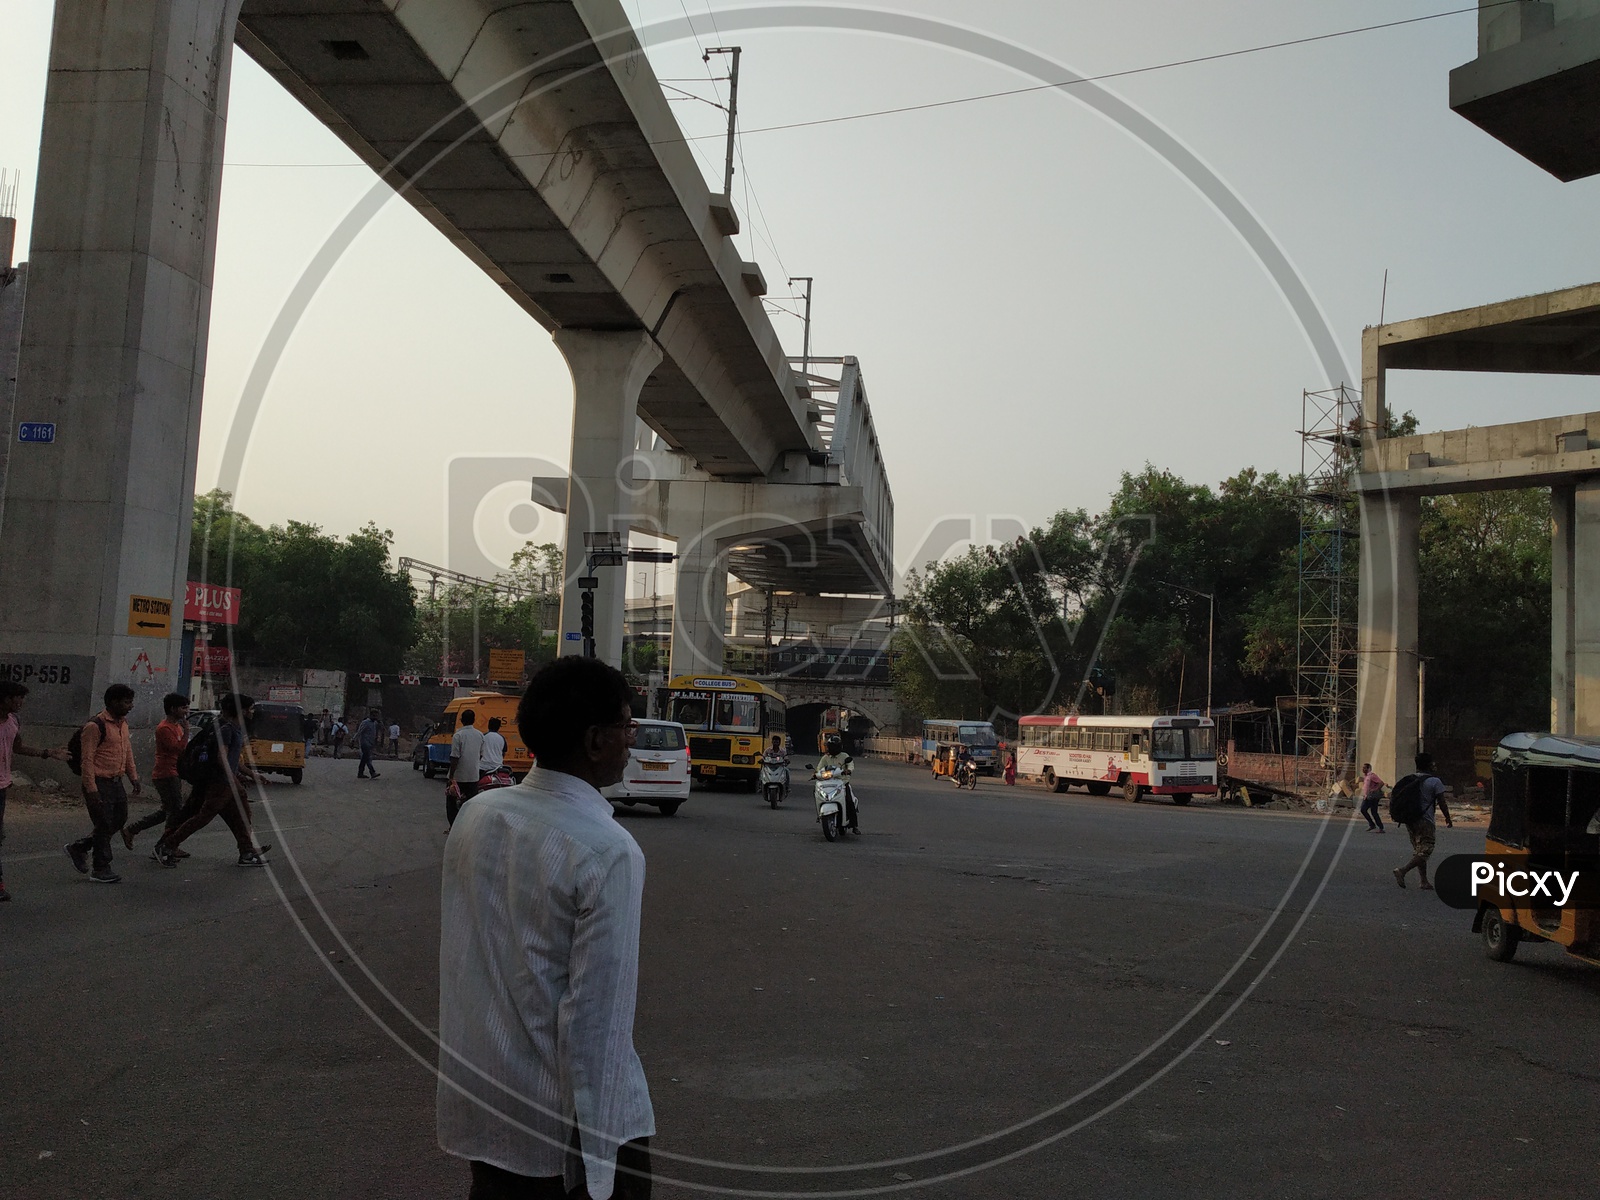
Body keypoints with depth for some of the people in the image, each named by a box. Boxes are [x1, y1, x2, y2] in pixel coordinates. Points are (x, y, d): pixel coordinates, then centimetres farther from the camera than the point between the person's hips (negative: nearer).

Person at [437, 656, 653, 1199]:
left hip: (476, 1101, 6)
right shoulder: (608, 852, -24)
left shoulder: (476, 814, -5)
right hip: (563, 1114, -6)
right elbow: (594, 1016, -23)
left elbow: (456, 951, 6)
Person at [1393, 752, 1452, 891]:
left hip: (1410, 820, 7)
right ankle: (1402, 870, -24)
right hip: (1425, 821, -7)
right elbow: (1442, 803, -6)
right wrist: (1448, 818, 7)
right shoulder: (1435, 782, -8)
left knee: (1418, 851, 15)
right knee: (1425, 852, -5)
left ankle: (1424, 882, 17)